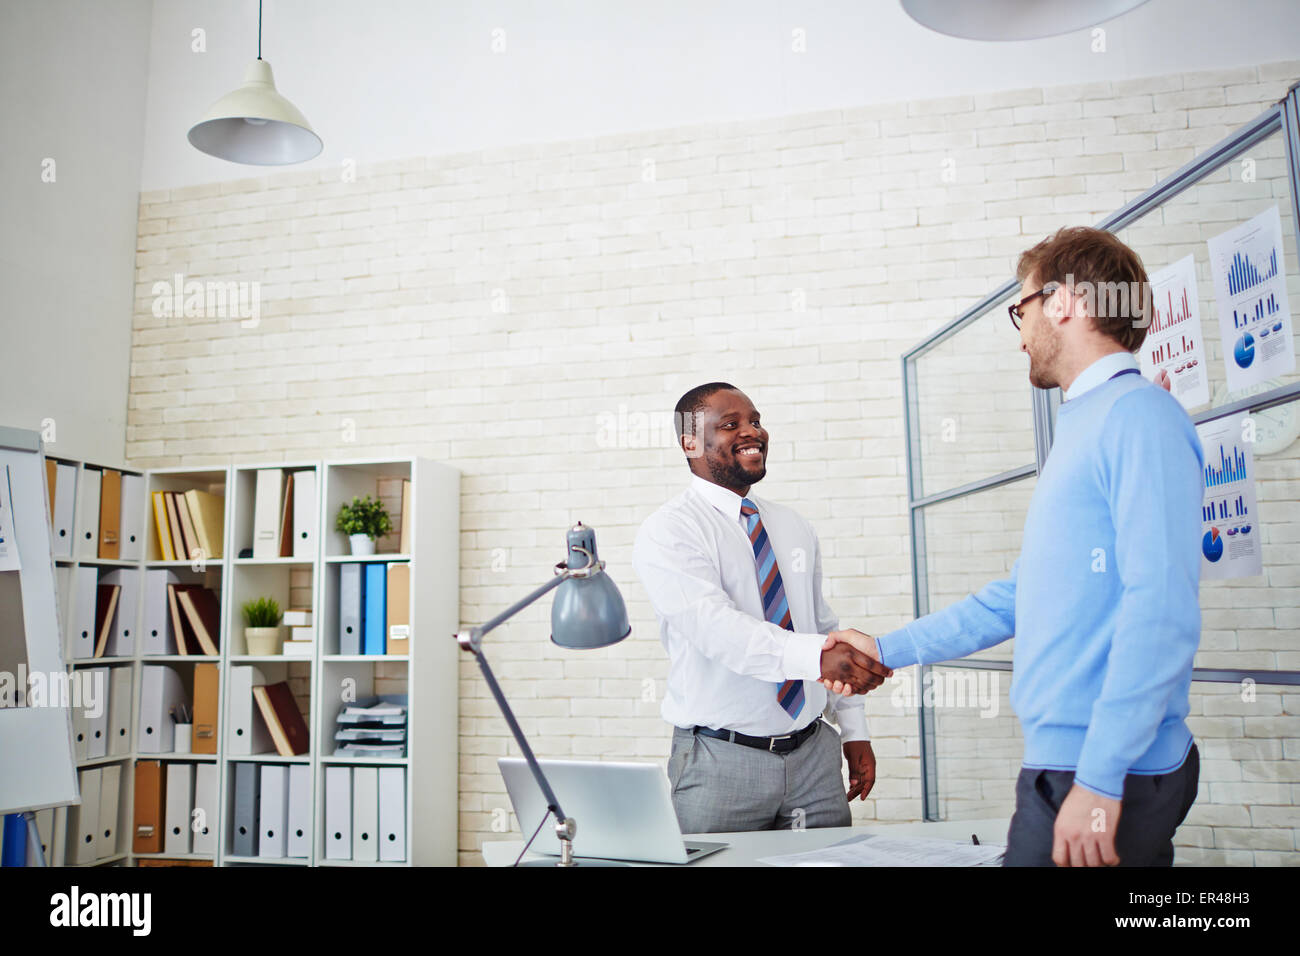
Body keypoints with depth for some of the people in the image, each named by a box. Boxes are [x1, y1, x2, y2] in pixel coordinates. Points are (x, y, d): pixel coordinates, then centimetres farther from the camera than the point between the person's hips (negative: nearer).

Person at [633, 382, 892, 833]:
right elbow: (715, 626, -25)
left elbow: (825, 626, 15)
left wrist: (855, 731, 11)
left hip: (814, 755, 5)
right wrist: (816, 657, -38)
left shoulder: (794, 528, 12)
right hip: (722, 761, -5)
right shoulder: (667, 531, -10)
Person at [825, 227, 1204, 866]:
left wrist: (1100, 780, -24)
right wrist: (888, 651, 22)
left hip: (1111, 780, -9)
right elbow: (1016, 597, 22)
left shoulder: (1138, 415, -13)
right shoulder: (1081, 430, 18)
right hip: (1059, 766, 9)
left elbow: (1161, 609, -22)